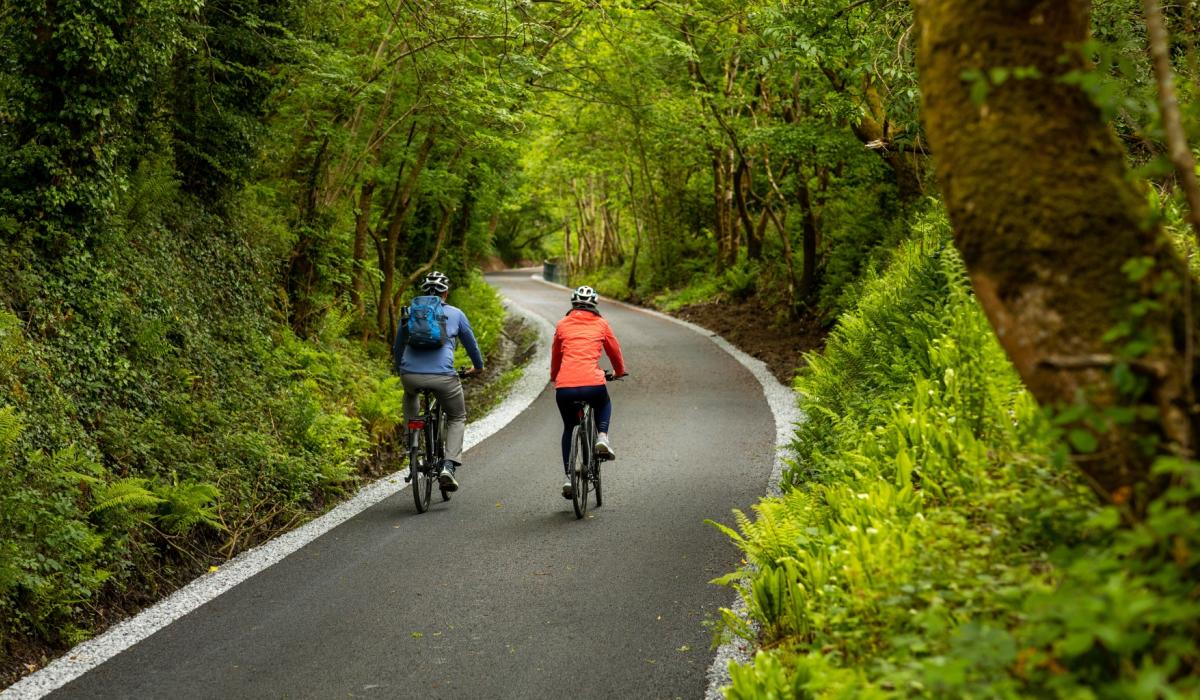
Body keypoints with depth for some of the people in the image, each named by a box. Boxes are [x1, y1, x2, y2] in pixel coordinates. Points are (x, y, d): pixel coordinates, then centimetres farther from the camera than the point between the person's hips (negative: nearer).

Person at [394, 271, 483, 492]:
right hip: (443, 375, -2)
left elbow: (398, 346, 30)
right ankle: (449, 465, -1)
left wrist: (400, 370, 48)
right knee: (457, 418, 19)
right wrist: (478, 366, 45)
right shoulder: (455, 313, 15)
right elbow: (471, 343, 26)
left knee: (410, 394, 39)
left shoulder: (409, 312, 20)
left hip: (411, 375, 2)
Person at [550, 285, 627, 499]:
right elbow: (614, 351, 24)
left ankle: (569, 477, 13)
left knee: (569, 429, 25)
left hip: (564, 387, 1)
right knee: (604, 404, 36)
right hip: (592, 384, -1)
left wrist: (554, 376, 45)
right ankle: (602, 437, 9)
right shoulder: (600, 324, 12)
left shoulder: (562, 325, 15)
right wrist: (619, 372, 44)